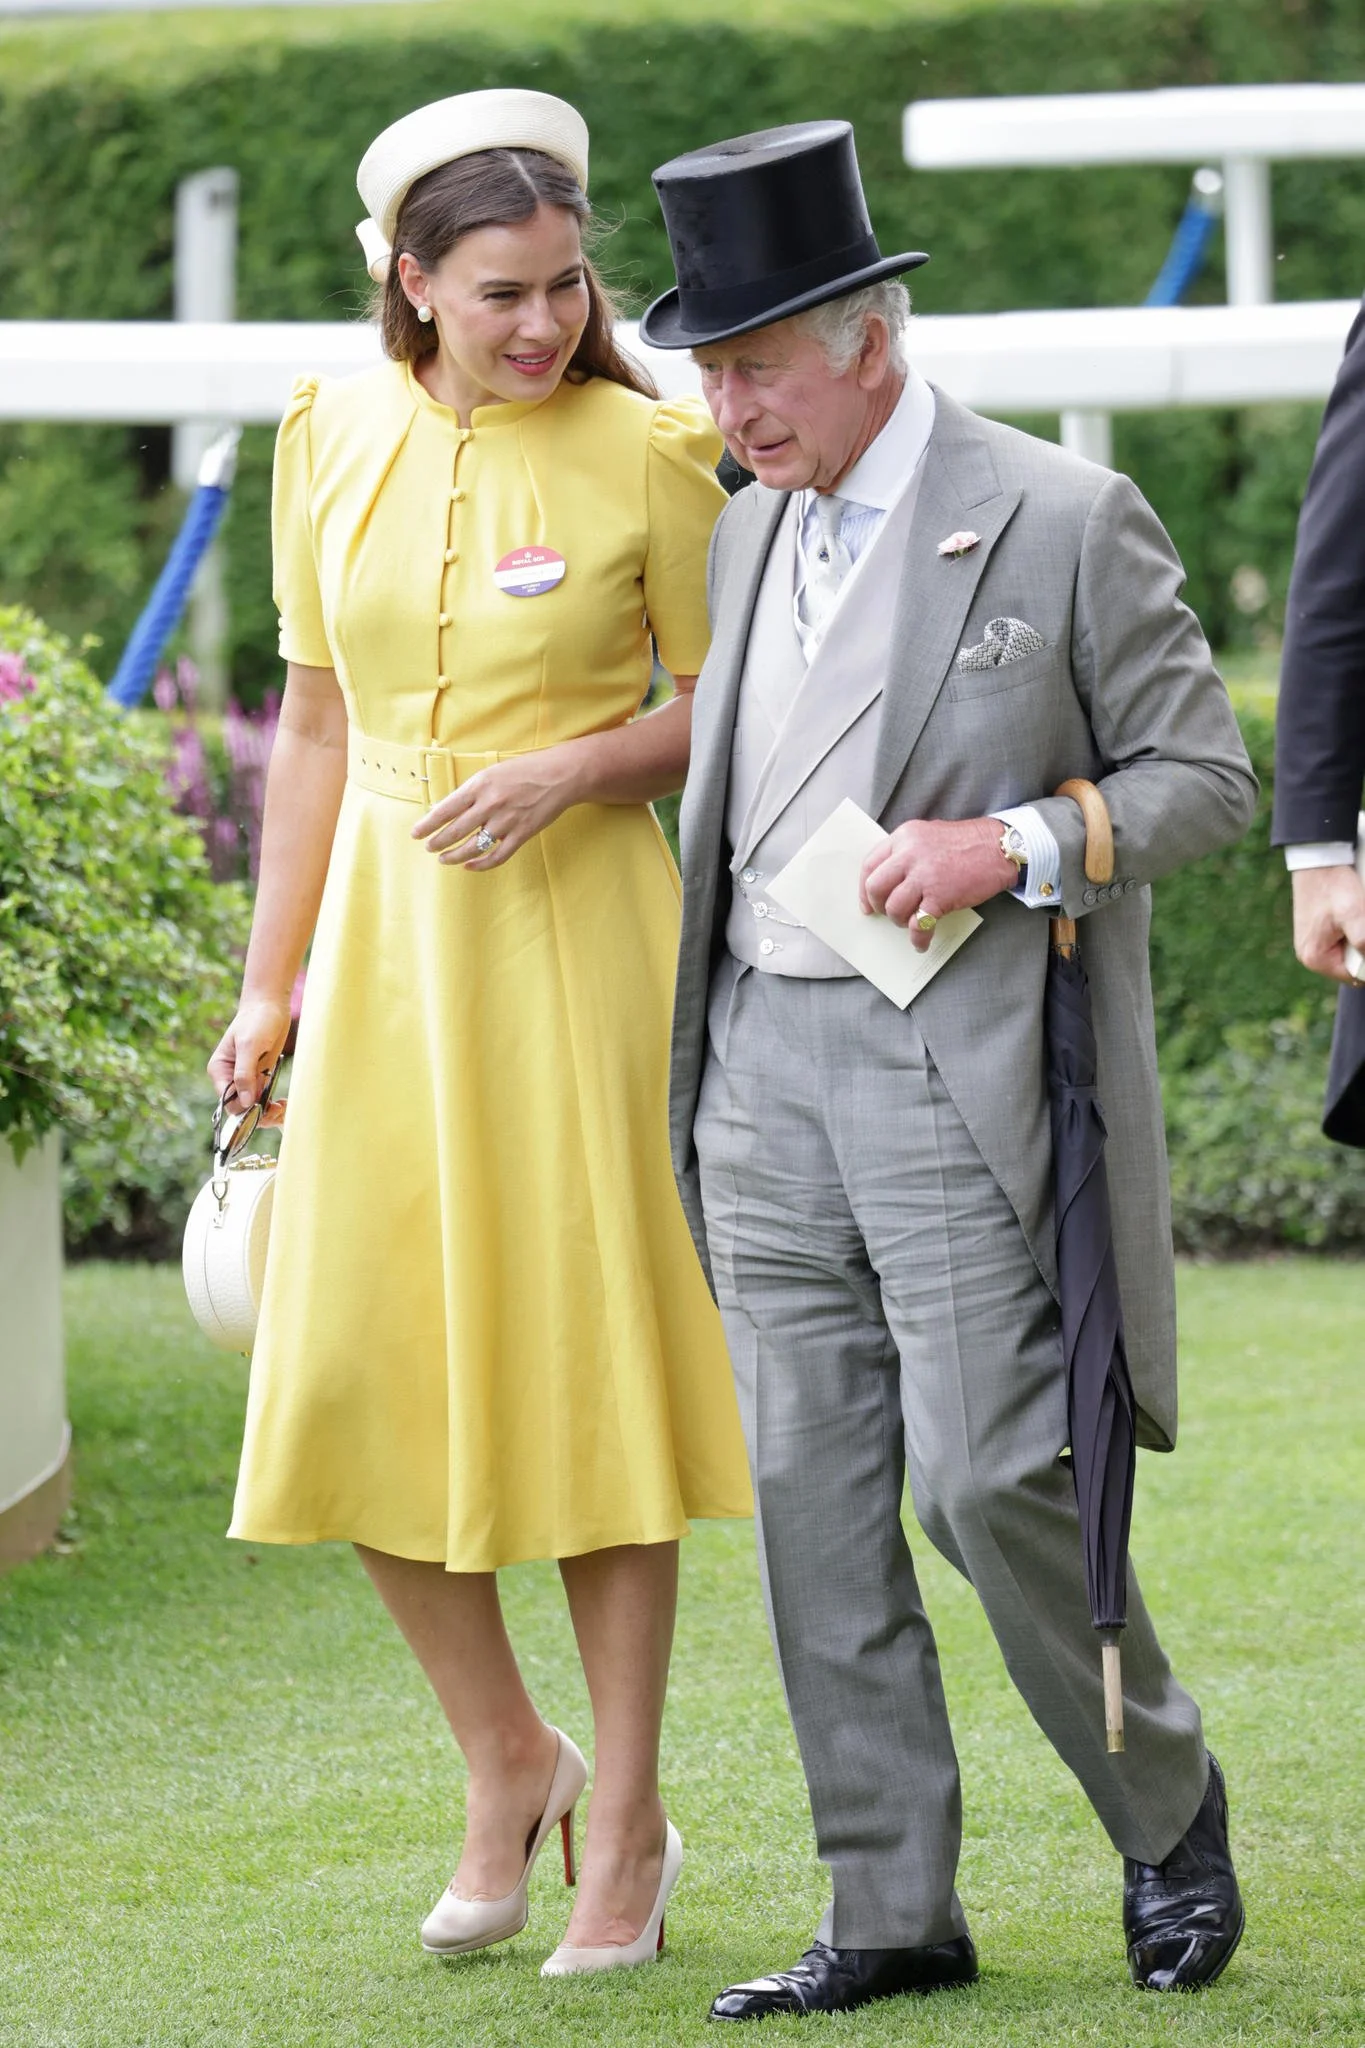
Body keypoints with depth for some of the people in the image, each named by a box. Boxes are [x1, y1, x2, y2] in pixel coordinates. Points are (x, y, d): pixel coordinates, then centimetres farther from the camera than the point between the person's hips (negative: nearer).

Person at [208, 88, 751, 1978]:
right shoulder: (334, 437, 5)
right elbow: (315, 722, 12)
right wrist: (270, 981, 11)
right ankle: (508, 1762, 20)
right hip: (384, 932, 4)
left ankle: (628, 1824, 11)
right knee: (355, 1375, 0)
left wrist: (574, 769, -17)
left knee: (589, 1353, -1)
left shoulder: (646, 452, -6)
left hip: (577, 932, -4)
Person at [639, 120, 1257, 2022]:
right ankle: (893, 1911, 9)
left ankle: (1168, 1804, 13)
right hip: (764, 1062, 6)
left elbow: (1205, 776, -3)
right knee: (813, 1497, 3)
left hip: (961, 1065, -6)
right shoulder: (746, 534, 14)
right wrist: (700, 1049, 15)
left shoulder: (1064, 523, -6)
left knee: (987, 1478, -10)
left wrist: (1013, 843, -17)